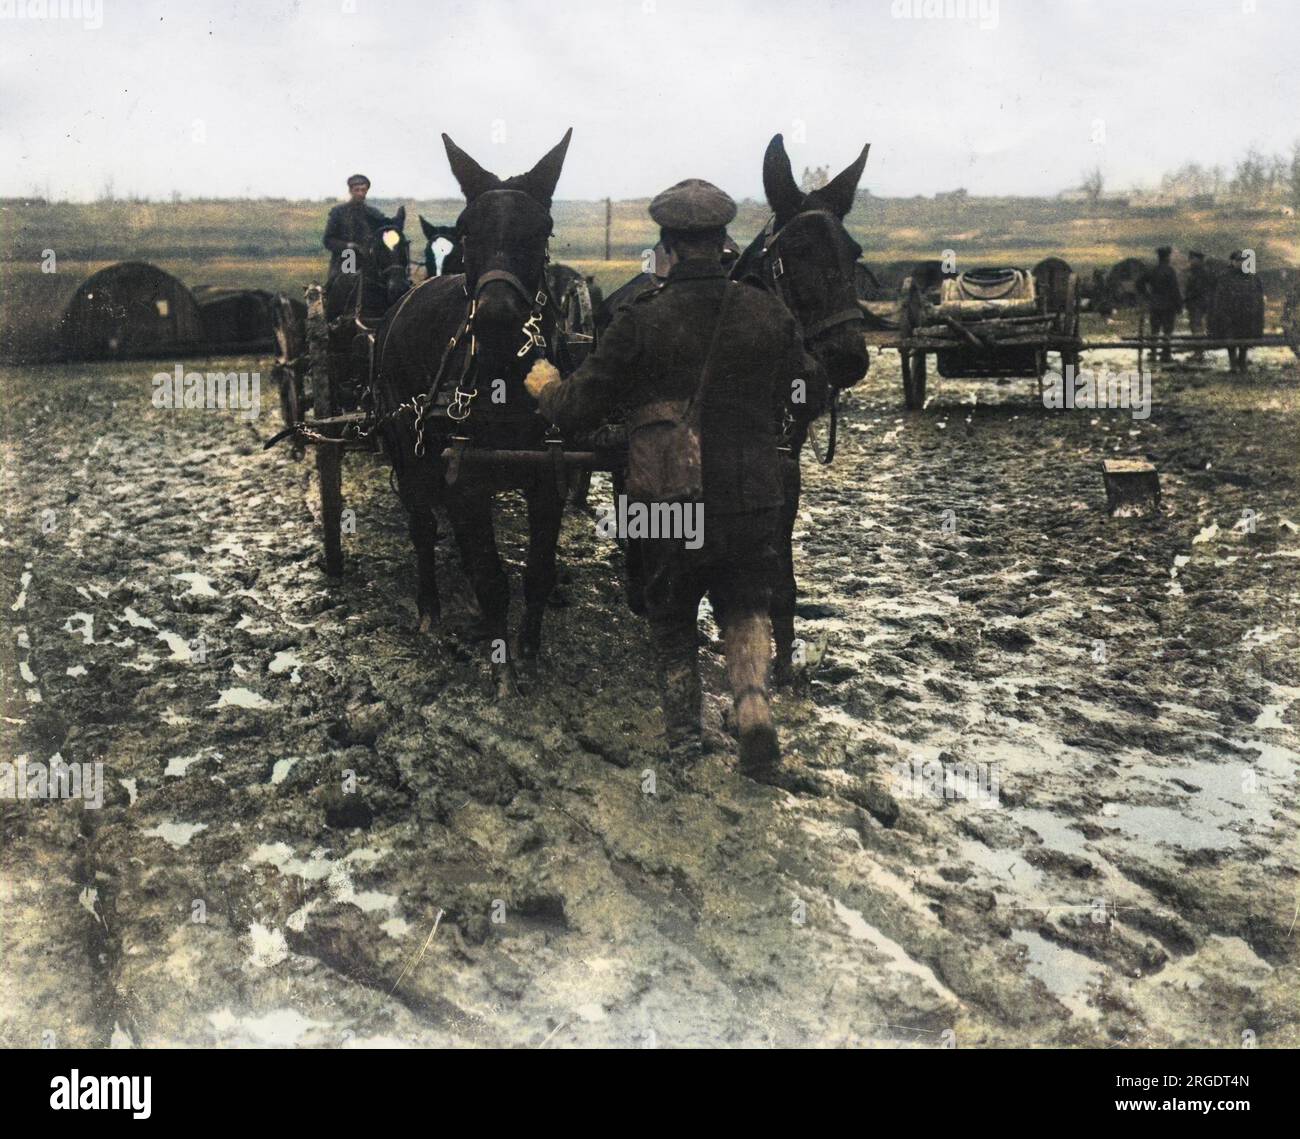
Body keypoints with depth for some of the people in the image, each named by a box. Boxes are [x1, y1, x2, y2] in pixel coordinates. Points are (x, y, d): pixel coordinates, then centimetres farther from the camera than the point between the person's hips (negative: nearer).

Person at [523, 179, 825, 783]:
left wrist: (544, 387, 15)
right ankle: (754, 709, -3)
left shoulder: (642, 321, -12)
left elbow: (578, 408, -7)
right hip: (754, 504, 2)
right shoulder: (768, 313, -2)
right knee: (746, 611, 20)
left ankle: (684, 736, 23)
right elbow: (810, 399, 10)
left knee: (671, 621, 20)